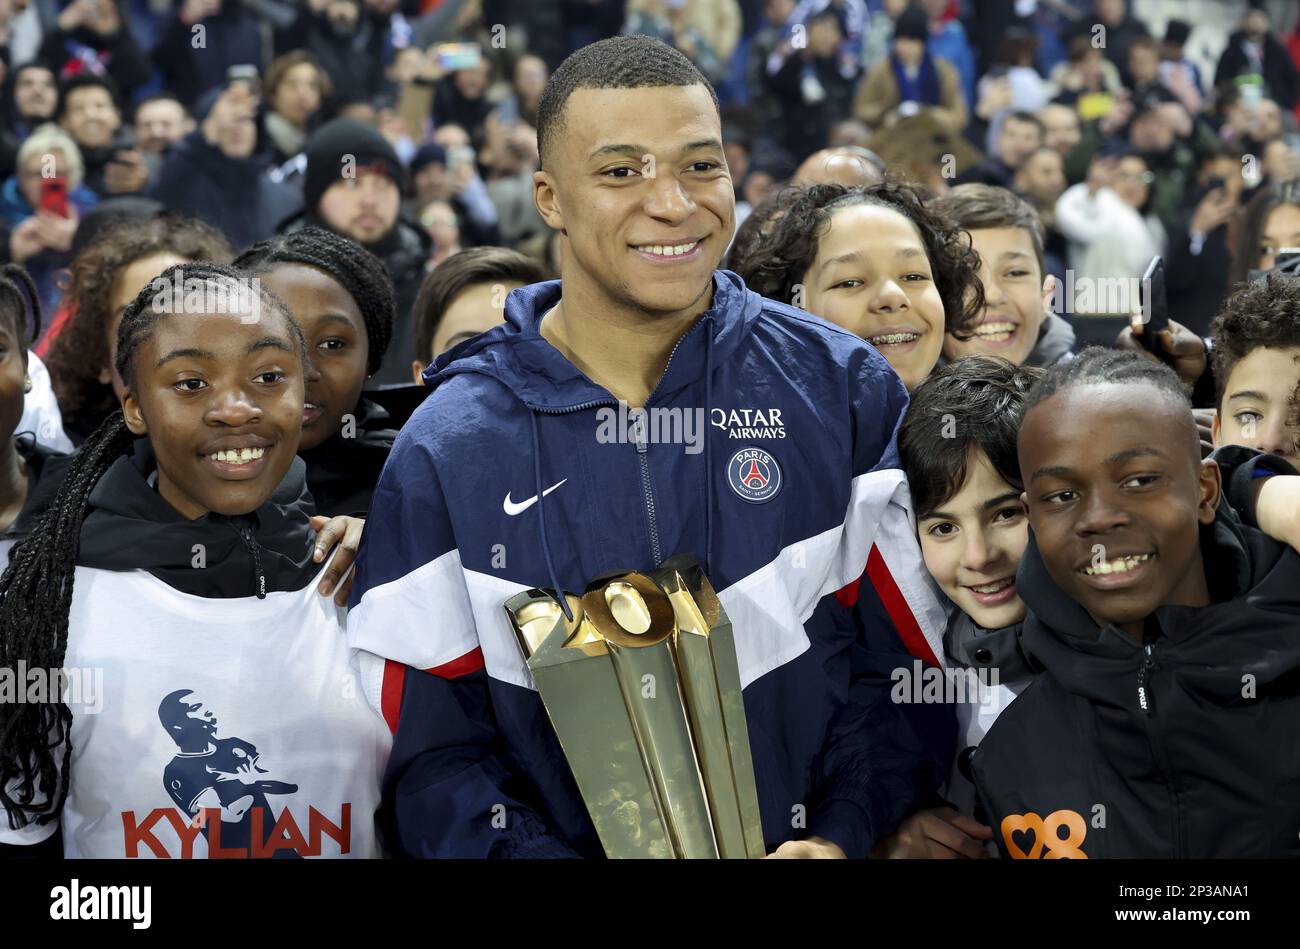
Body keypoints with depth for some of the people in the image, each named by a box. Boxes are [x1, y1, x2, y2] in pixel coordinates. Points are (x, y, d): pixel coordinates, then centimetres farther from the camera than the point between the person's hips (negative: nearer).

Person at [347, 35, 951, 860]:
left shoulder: (843, 390, 4)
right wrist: (527, 851, -15)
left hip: (803, 840, 1)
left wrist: (845, 833, -10)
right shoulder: (449, 449, 1)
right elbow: (430, 744, 0)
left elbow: (907, 657, 4)